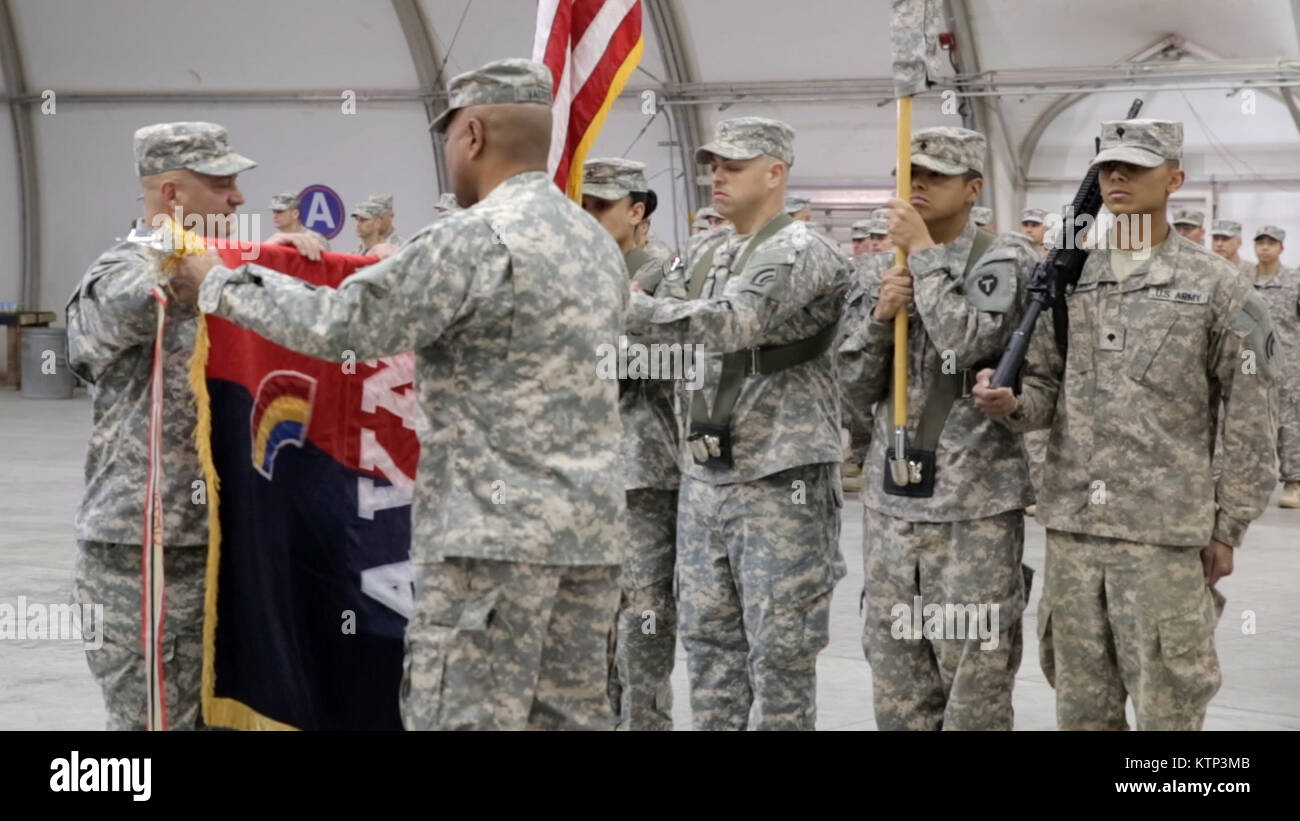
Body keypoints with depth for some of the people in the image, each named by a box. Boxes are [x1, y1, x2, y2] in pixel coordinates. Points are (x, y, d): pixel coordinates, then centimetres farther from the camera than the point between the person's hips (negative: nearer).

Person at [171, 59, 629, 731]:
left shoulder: (475, 239, -13)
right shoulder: (598, 242, 14)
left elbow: (338, 324, -9)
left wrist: (217, 285, 4)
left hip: (493, 530, -8)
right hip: (589, 528, 8)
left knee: (466, 717, -5)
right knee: (571, 716, 10)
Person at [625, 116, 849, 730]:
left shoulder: (801, 253, -12)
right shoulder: (705, 251, 14)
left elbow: (732, 322, -26)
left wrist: (628, 309, -24)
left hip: (781, 478, -8)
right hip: (705, 473, 8)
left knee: (779, 647, -2)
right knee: (707, 637, 12)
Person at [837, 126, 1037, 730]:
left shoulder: (1005, 265, -3)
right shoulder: (879, 272, 11)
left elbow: (970, 341, -22)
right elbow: (855, 391, 9)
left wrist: (924, 252, -13)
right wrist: (880, 315, -8)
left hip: (977, 502, -5)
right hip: (890, 499, 5)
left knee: (974, 670, -3)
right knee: (896, 674, 10)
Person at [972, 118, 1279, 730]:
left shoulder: (1214, 285, -2)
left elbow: (1251, 422, -1)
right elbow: (1045, 384, 13)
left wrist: (1228, 529, -3)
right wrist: (1013, 403, -11)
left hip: (1164, 534, -4)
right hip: (1071, 528, 4)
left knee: (1167, 707, 1)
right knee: (1080, 706, 12)